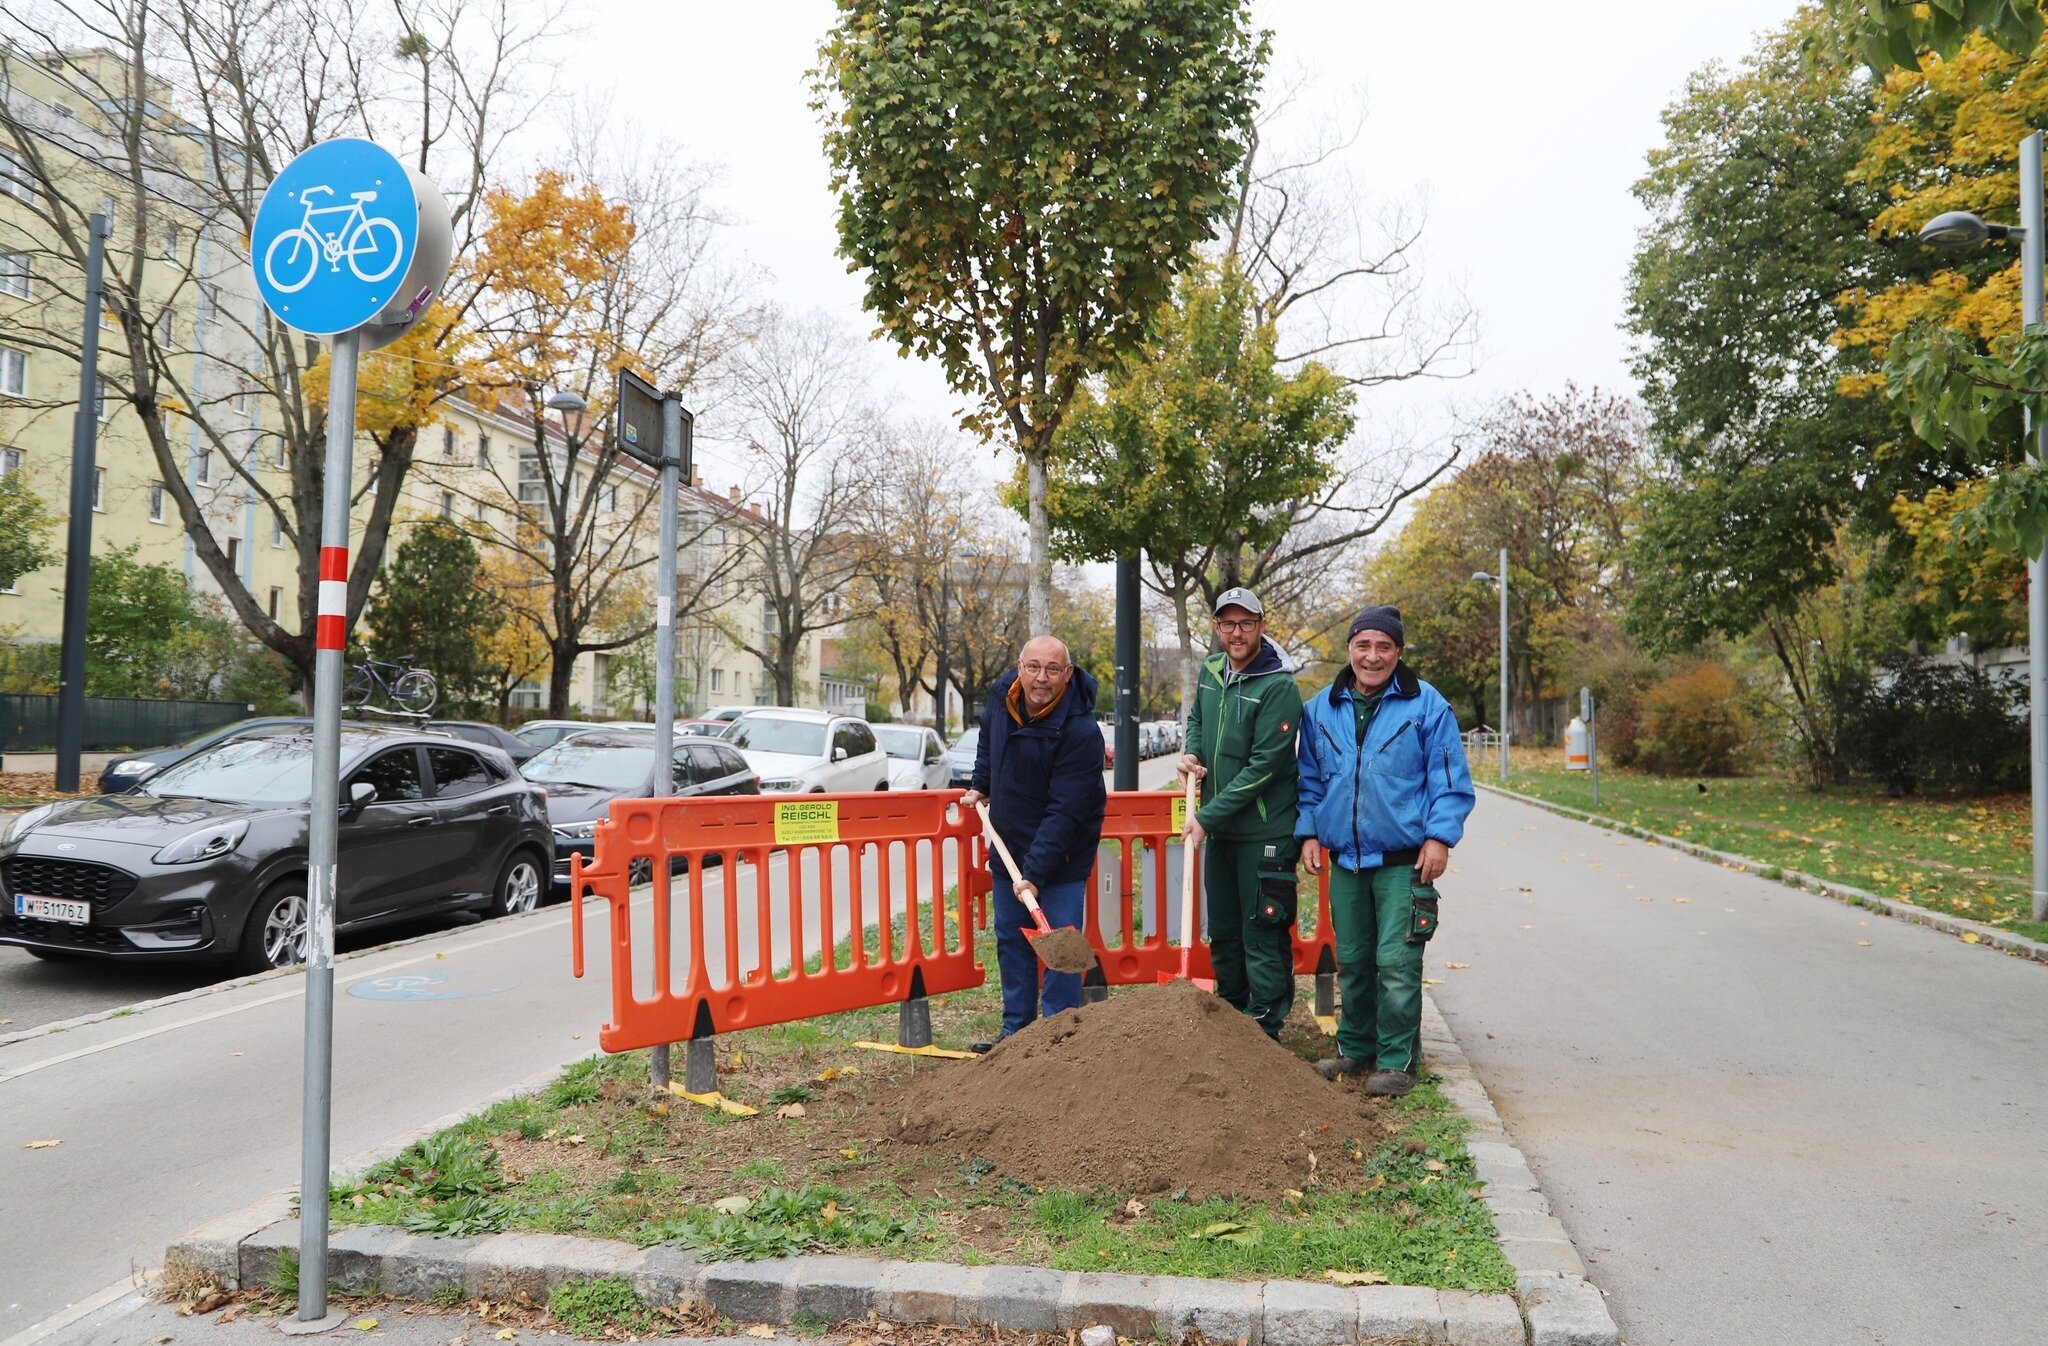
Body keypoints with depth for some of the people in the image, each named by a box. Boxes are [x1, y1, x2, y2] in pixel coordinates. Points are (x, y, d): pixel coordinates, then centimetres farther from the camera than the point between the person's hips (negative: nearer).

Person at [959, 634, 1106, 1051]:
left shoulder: (1081, 732, -27)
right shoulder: (1000, 696, -6)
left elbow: (1064, 813, -29)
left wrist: (1035, 873, -31)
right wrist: (980, 785, 12)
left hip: (1061, 855, -7)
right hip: (1009, 845, 7)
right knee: (1011, 941, 14)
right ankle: (1016, 1029, 26)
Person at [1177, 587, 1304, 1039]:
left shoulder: (1279, 687, -17)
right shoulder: (1210, 671, 6)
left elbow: (1263, 766, -20)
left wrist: (1207, 816, -20)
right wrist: (1191, 752, 3)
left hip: (1264, 834, -7)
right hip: (1218, 829, 8)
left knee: (1262, 935, -2)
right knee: (1222, 933, 17)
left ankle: (1263, 1030, 7)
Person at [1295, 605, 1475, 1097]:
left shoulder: (1427, 705, -3)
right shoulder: (1320, 709, 8)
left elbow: (1450, 780, -2)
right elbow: (1310, 780, 16)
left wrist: (1439, 836, -11)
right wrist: (1308, 832, 6)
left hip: (1404, 861, -4)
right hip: (1345, 859, 4)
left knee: (1396, 964, -6)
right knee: (1351, 962, 13)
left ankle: (1397, 1060, 7)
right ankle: (1356, 1048, 28)